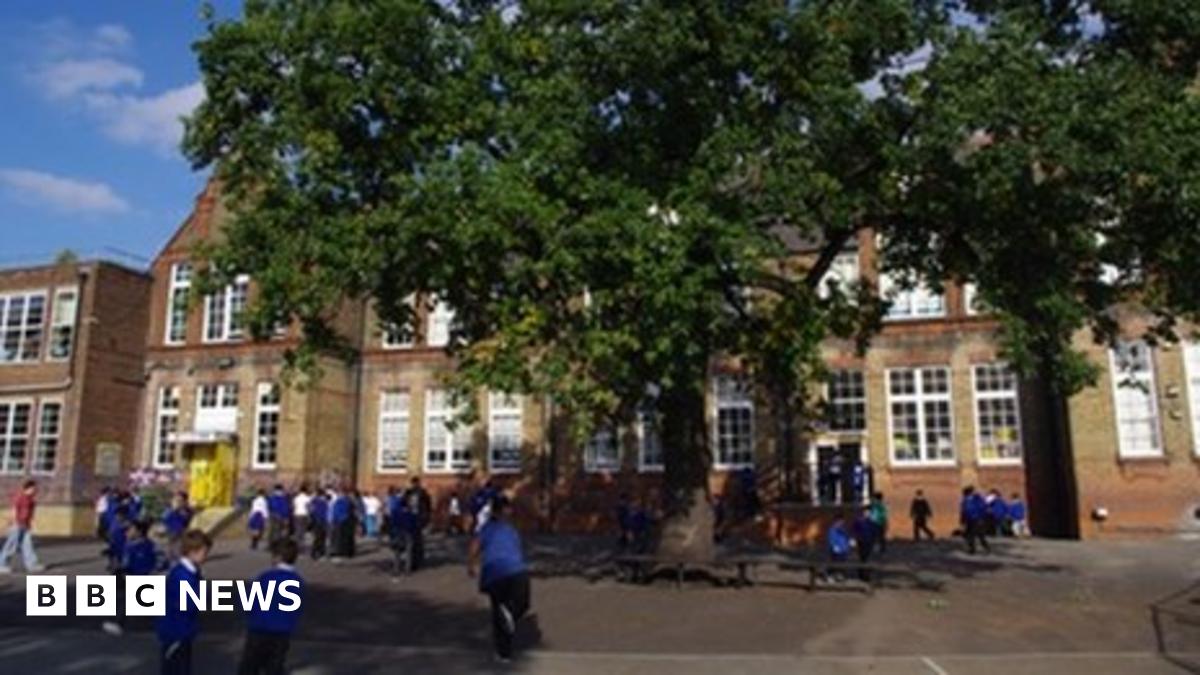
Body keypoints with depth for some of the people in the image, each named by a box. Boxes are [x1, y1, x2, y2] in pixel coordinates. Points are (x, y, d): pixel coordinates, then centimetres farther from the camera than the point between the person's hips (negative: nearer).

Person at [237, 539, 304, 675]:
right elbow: (297, 612, 9)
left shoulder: (266, 578, -14)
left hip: (259, 633, -4)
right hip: (283, 636, 4)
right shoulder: (298, 582, 1)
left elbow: (250, 605, -7)